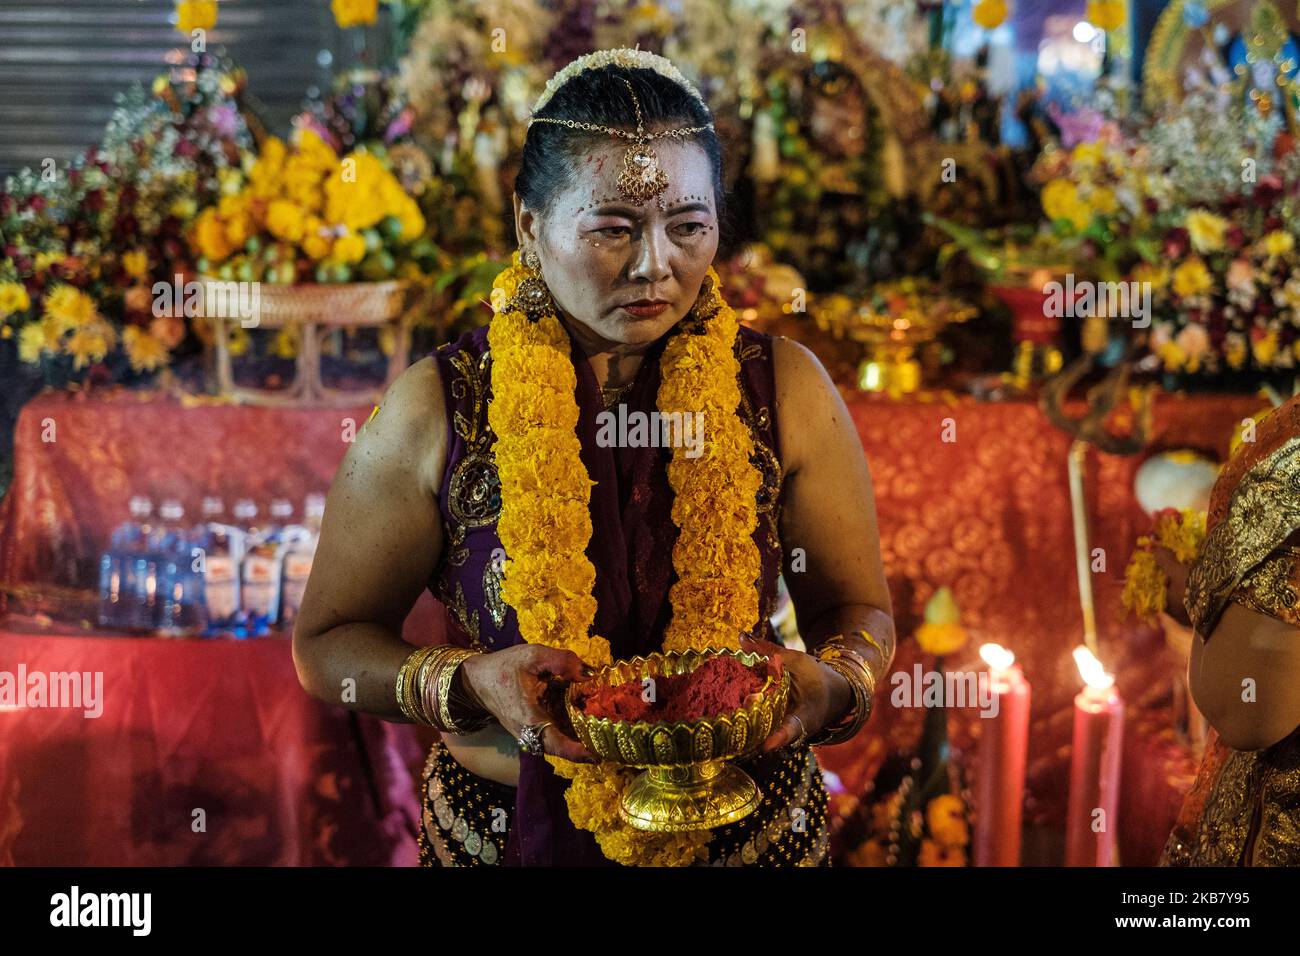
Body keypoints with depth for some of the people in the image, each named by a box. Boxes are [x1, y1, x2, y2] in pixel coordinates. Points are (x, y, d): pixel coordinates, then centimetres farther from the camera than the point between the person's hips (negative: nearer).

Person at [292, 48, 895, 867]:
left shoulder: (787, 391, -8)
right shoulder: (436, 412, -13)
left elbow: (859, 609, 2)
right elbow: (330, 640, -5)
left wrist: (828, 687, -21)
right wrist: (467, 684, -23)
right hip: (513, 831, -1)